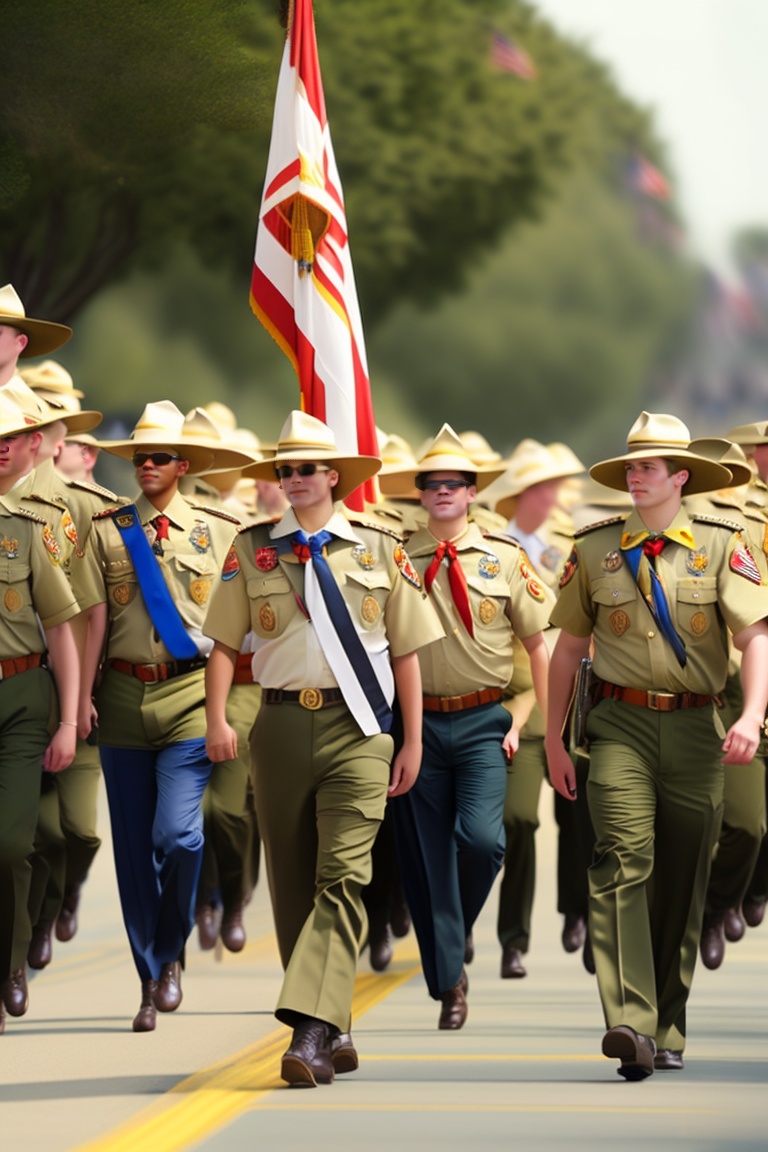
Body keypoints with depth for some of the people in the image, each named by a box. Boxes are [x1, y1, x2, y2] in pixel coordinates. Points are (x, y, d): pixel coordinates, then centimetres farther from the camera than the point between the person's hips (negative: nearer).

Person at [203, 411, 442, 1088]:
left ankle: (311, 1034, -23)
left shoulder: (378, 549, 8)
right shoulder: (252, 549, 10)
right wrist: (217, 720, -5)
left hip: (356, 727, -2)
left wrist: (413, 742, 6)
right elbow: (224, 642, 10)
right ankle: (335, 1035, 17)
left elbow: (406, 650, 10)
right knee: (293, 884, 6)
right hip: (282, 724, 2)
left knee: (343, 875, -15)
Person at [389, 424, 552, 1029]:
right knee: (425, 858, 1)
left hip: (484, 721, -1)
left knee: (480, 837, -18)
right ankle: (450, 983, 11)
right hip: (419, 723, 1)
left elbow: (540, 644, 6)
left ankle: (459, 926, 12)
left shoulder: (505, 558, 3)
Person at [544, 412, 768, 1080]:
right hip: (622, 725, 0)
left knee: (682, 882, 6)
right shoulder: (595, 550, 7)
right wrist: (554, 743, 13)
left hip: (695, 730, 0)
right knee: (623, 860, -18)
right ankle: (630, 1024, -28)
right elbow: (568, 648, 15)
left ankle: (667, 1033, 19)